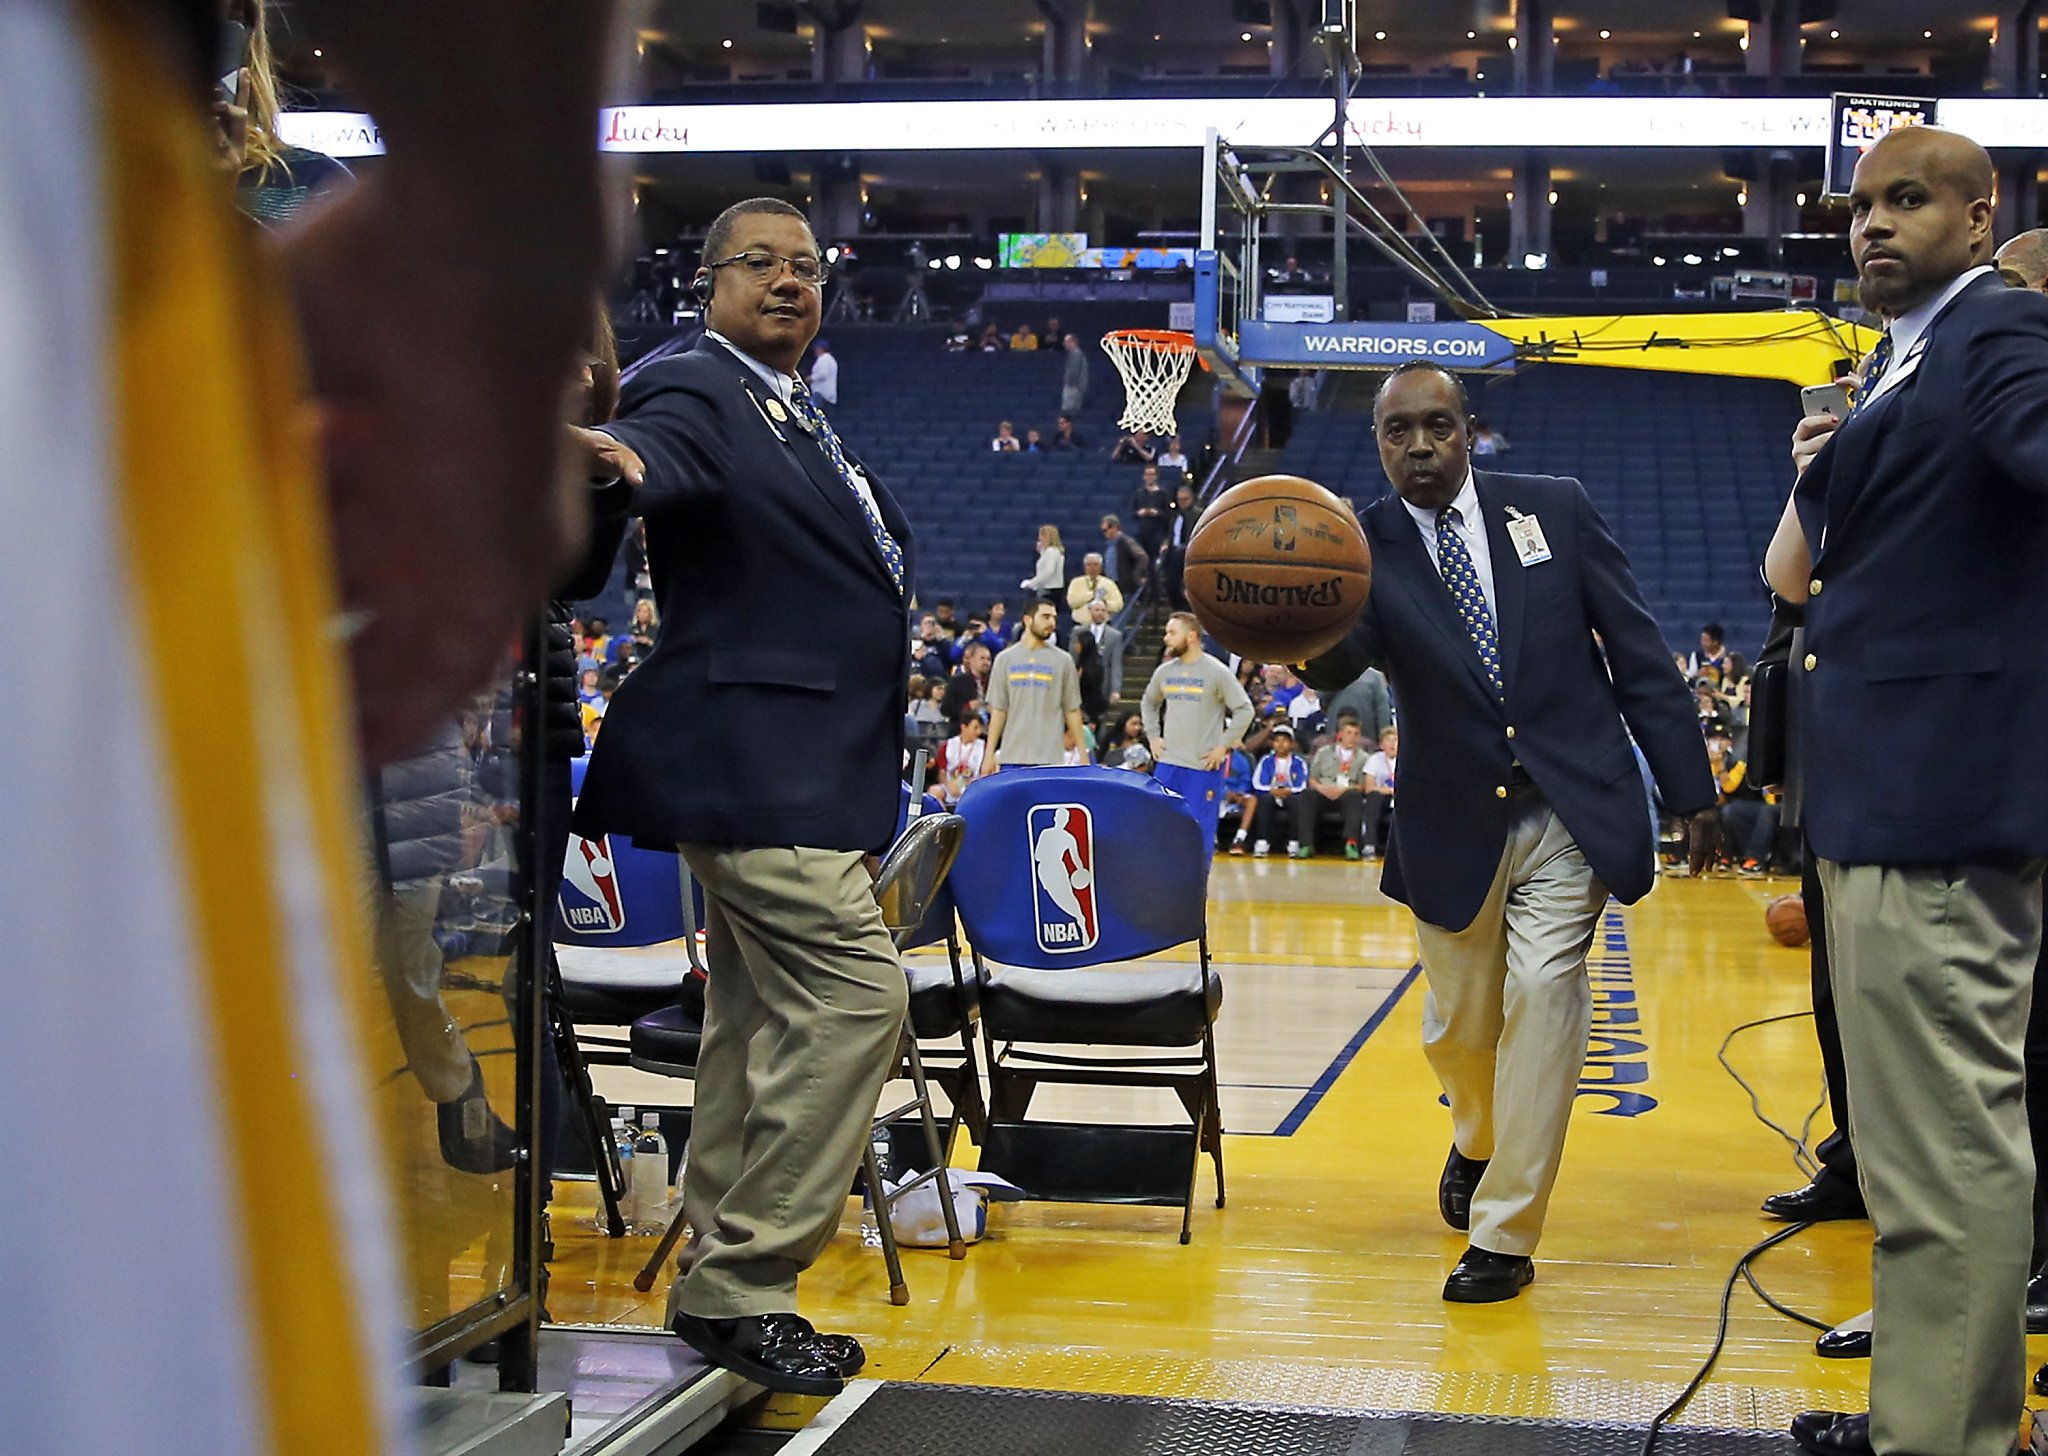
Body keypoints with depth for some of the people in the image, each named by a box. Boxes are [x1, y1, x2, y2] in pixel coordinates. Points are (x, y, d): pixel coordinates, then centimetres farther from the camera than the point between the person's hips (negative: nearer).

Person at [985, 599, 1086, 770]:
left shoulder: (1063, 661, 6)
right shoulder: (1005, 659, 7)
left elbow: (1072, 710, 6)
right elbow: (998, 710, 8)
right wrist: (989, 753, 2)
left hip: (1050, 758, -1)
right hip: (1012, 757, 1)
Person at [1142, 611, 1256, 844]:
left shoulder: (1216, 672, -8)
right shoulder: (1164, 671, 7)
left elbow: (1244, 710, -6)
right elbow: (1149, 703, 24)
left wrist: (1223, 746, -10)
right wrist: (1153, 736, 11)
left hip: (1205, 766, -5)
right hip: (1168, 763, 5)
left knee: (1200, 831, 0)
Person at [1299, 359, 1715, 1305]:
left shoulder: (1554, 510, -2)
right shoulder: (1365, 547, -4)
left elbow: (1637, 652, 0)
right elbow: (1338, 665, -24)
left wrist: (1689, 789, -3)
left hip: (1571, 810, -1)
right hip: (1454, 826, 1)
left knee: (1544, 991, -15)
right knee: (1458, 1030, 13)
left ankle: (1504, 1235, -4)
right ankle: (1478, 1143, 48)